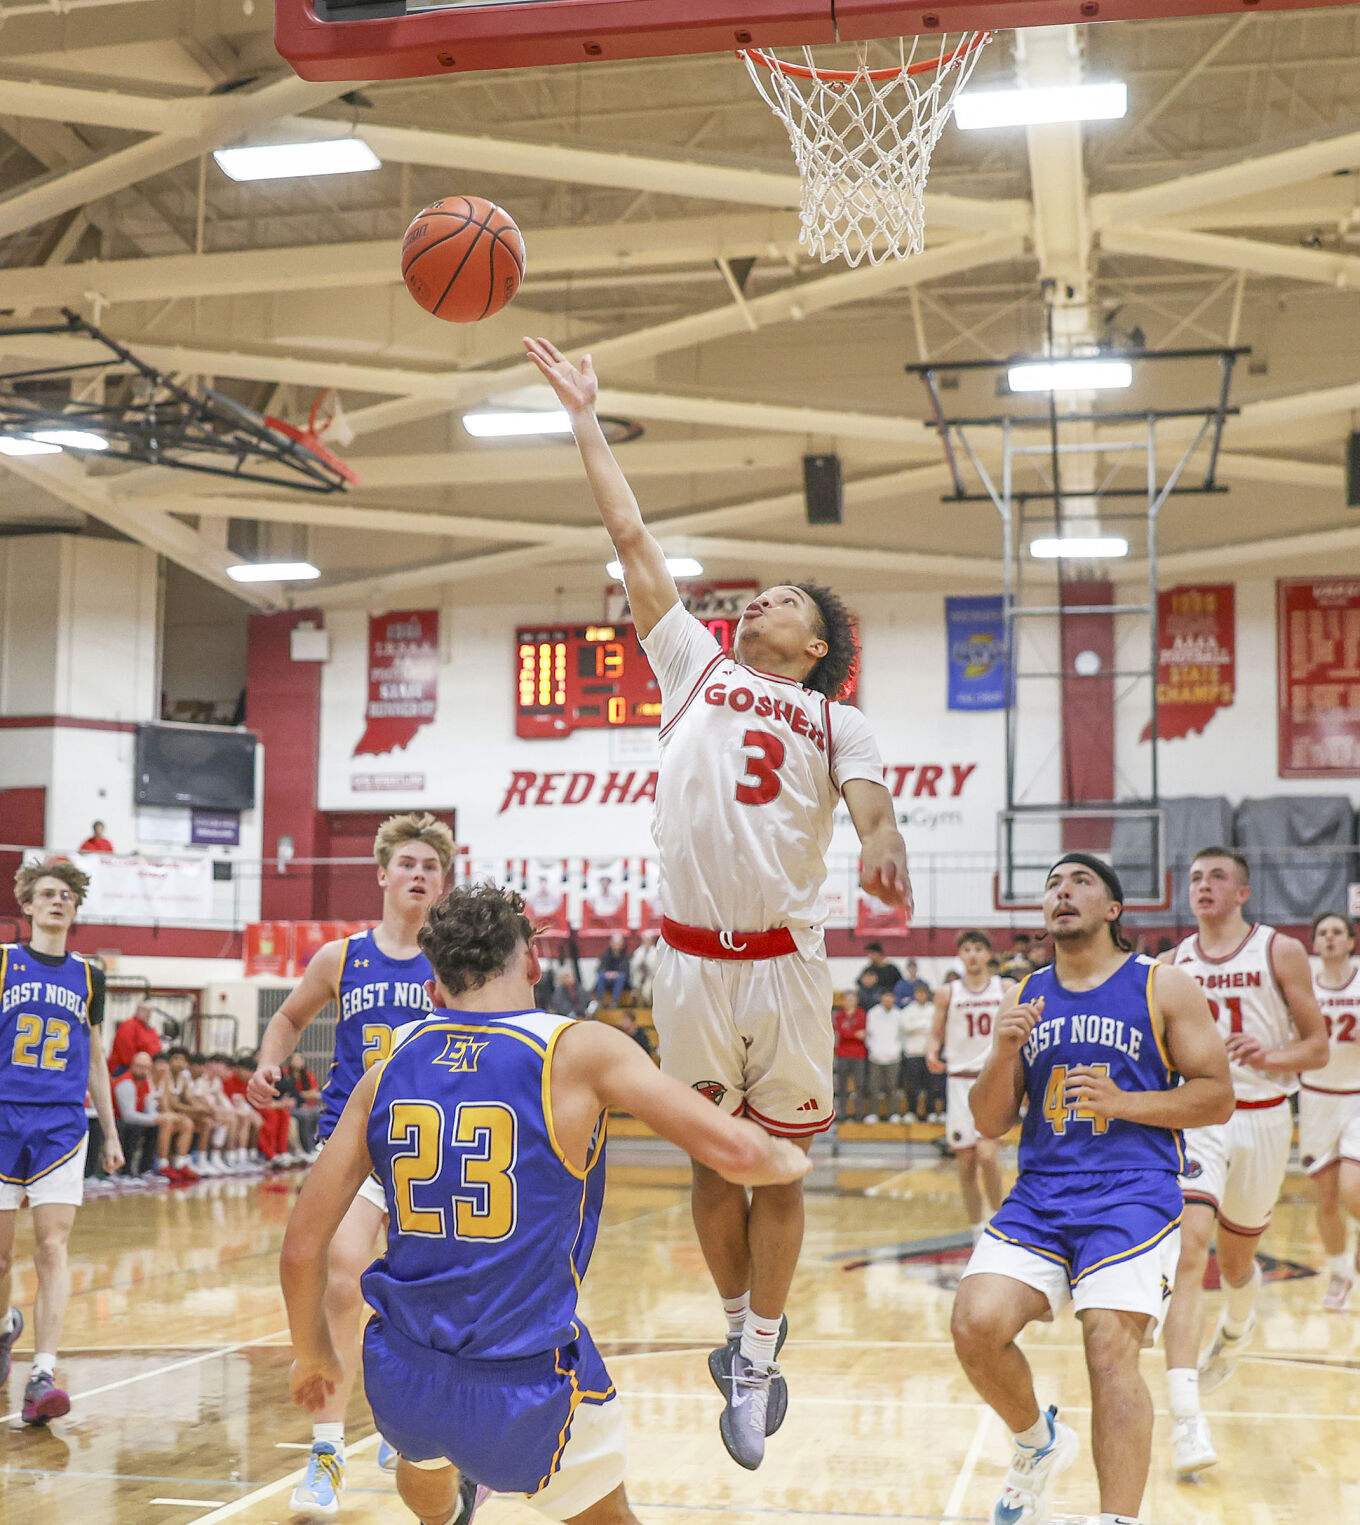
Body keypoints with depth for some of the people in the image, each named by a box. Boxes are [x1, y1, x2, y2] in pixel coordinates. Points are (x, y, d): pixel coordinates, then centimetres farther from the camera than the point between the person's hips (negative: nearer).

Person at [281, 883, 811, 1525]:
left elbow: (300, 1247, 2)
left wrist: (312, 1351, 21)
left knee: (424, 1459, 40)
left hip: (400, 1379, 4)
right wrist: (789, 1159, 8)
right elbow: (736, 1152, -16)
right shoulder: (578, 1050, -10)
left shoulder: (391, 1069, 0)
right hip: (527, 1387, -4)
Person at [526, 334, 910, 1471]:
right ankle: (740, 1328, 30)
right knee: (713, 1165, 9)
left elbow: (874, 810, -7)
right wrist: (586, 416, 17)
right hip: (692, 960, 2)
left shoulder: (837, 720, 11)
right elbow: (632, 538, 16)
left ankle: (758, 1360, 16)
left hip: (787, 962, -1)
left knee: (778, 1169, 4)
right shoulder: (696, 668, 15)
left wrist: (884, 846, -32)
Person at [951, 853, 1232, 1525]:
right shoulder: (1024, 998, 15)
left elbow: (1217, 1097, 1)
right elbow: (989, 1124, 14)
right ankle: (1040, 1444, 13)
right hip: (1039, 1194, 4)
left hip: (1133, 1193, -3)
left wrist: (1122, 1101, -12)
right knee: (976, 1324, -16)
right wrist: (1002, 1055, -6)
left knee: (1109, 1346, -20)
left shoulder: (1164, 988, 5)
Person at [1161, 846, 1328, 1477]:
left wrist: (1272, 1058, -21)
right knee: (1188, 1246, -20)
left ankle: (1236, 1328, 55)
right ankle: (1186, 1417, -24)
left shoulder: (1281, 953, -3)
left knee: (1235, 1260, 16)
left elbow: (1318, 1048, -3)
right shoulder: (1171, 965, 4)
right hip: (1194, 1116, 0)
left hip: (1262, 1119, 0)